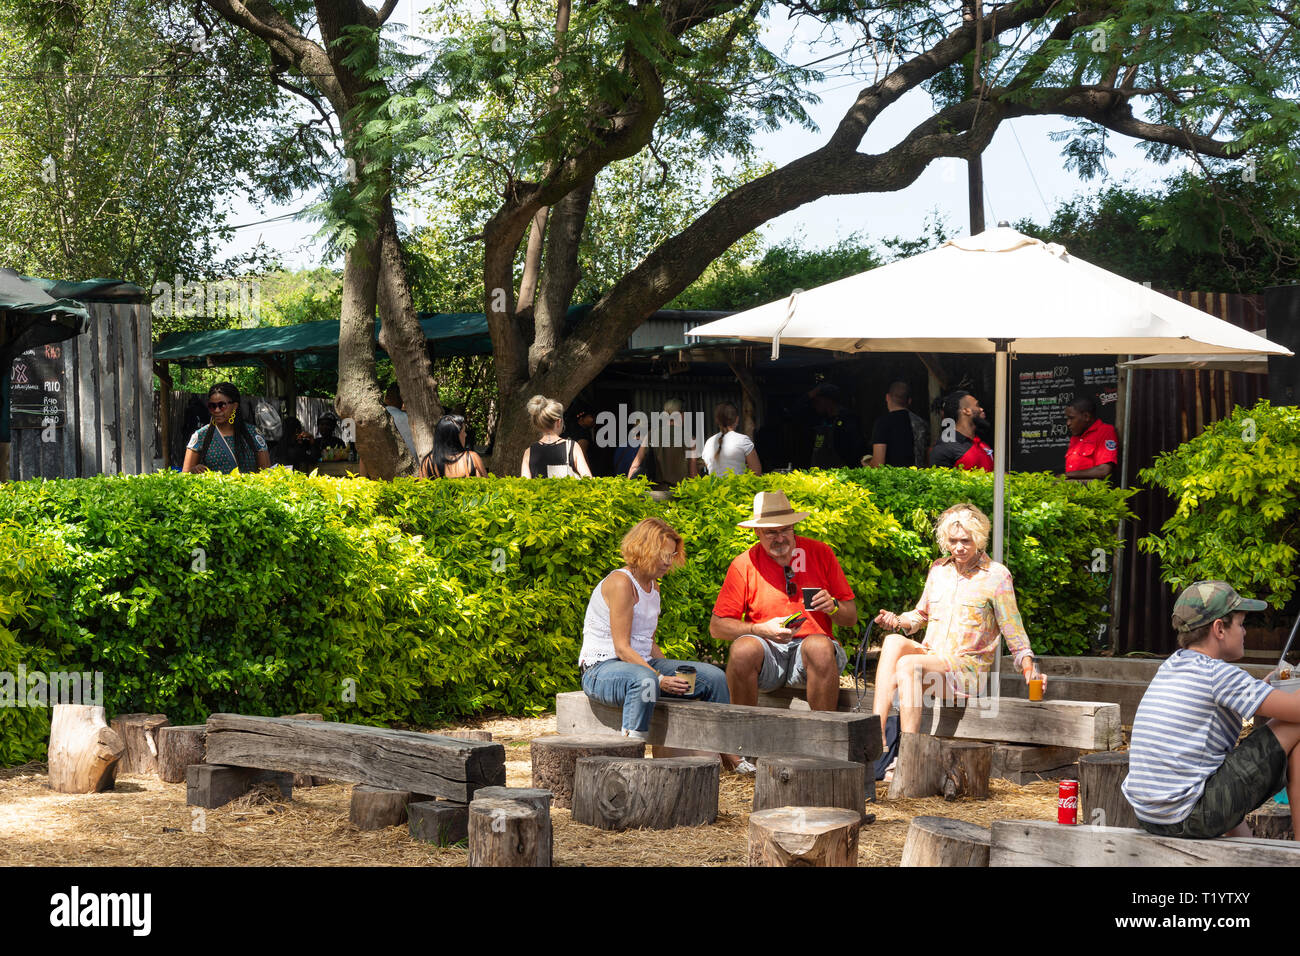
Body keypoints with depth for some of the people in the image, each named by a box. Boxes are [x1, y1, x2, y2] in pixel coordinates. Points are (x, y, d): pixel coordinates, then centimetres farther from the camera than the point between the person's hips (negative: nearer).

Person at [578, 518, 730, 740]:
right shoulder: (621, 583, -15)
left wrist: (675, 674, 3)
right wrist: (660, 679, -29)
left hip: (642, 663, 9)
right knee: (645, 680, -43)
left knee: (714, 676, -4)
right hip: (601, 669, -9)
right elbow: (622, 648, -20)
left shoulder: (653, 586, 15)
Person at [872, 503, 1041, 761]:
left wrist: (1028, 667, -15)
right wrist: (897, 621, 3)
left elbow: (1013, 631, 0)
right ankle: (876, 736, -39)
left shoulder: (996, 575, -1)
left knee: (907, 664, -33)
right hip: (929, 655, 5)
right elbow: (922, 614, 24)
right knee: (893, 641, -28)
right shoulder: (938, 569, 15)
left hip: (968, 666, -5)